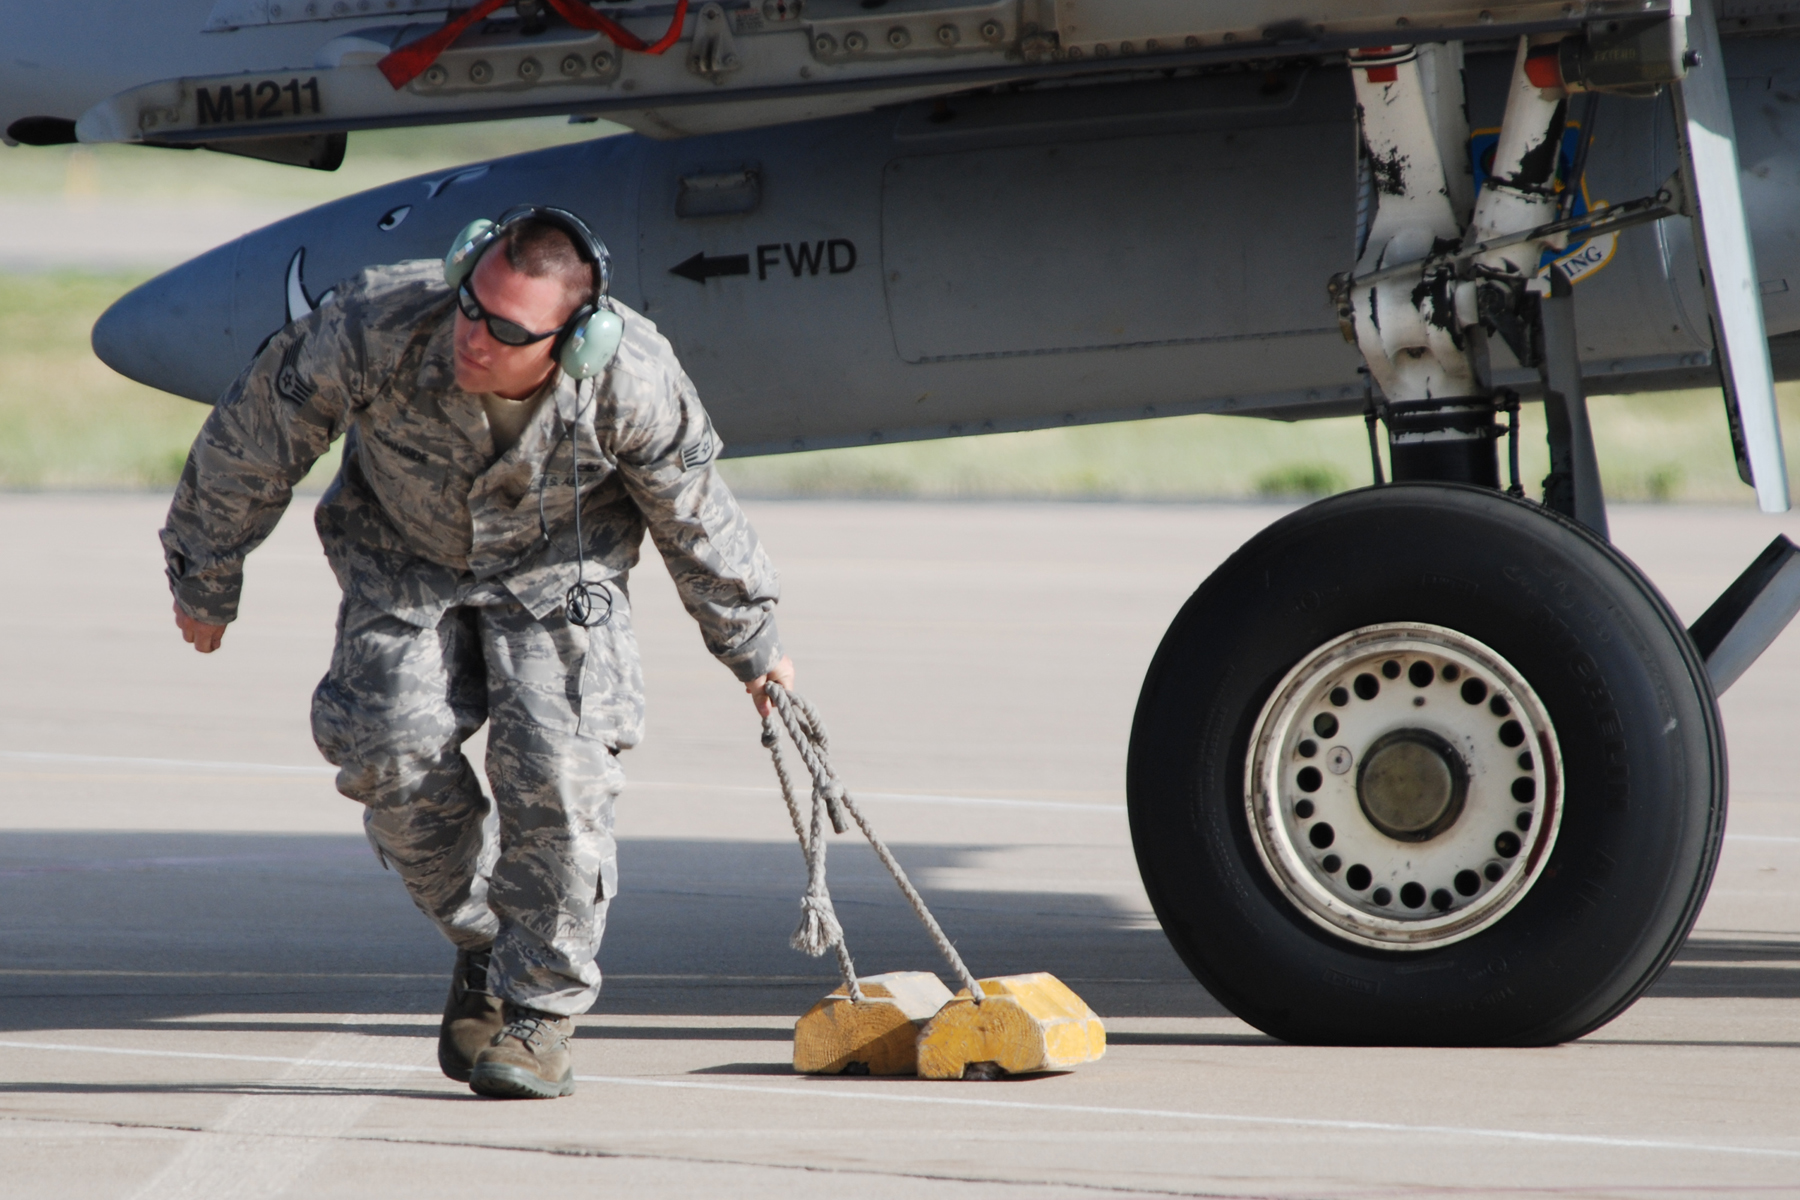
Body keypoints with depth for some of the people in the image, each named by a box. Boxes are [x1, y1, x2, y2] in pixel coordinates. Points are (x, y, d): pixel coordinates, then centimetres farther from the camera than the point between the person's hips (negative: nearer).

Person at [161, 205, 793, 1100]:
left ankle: (540, 1010, -2)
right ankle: (481, 942, 10)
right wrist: (205, 578, -2)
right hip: (404, 556, 1)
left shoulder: (631, 382, -31)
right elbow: (255, 440, -15)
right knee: (394, 752, -16)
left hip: (557, 565, -1)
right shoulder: (373, 328, -34)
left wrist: (753, 646, 5)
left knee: (556, 769, -17)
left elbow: (694, 516, -10)